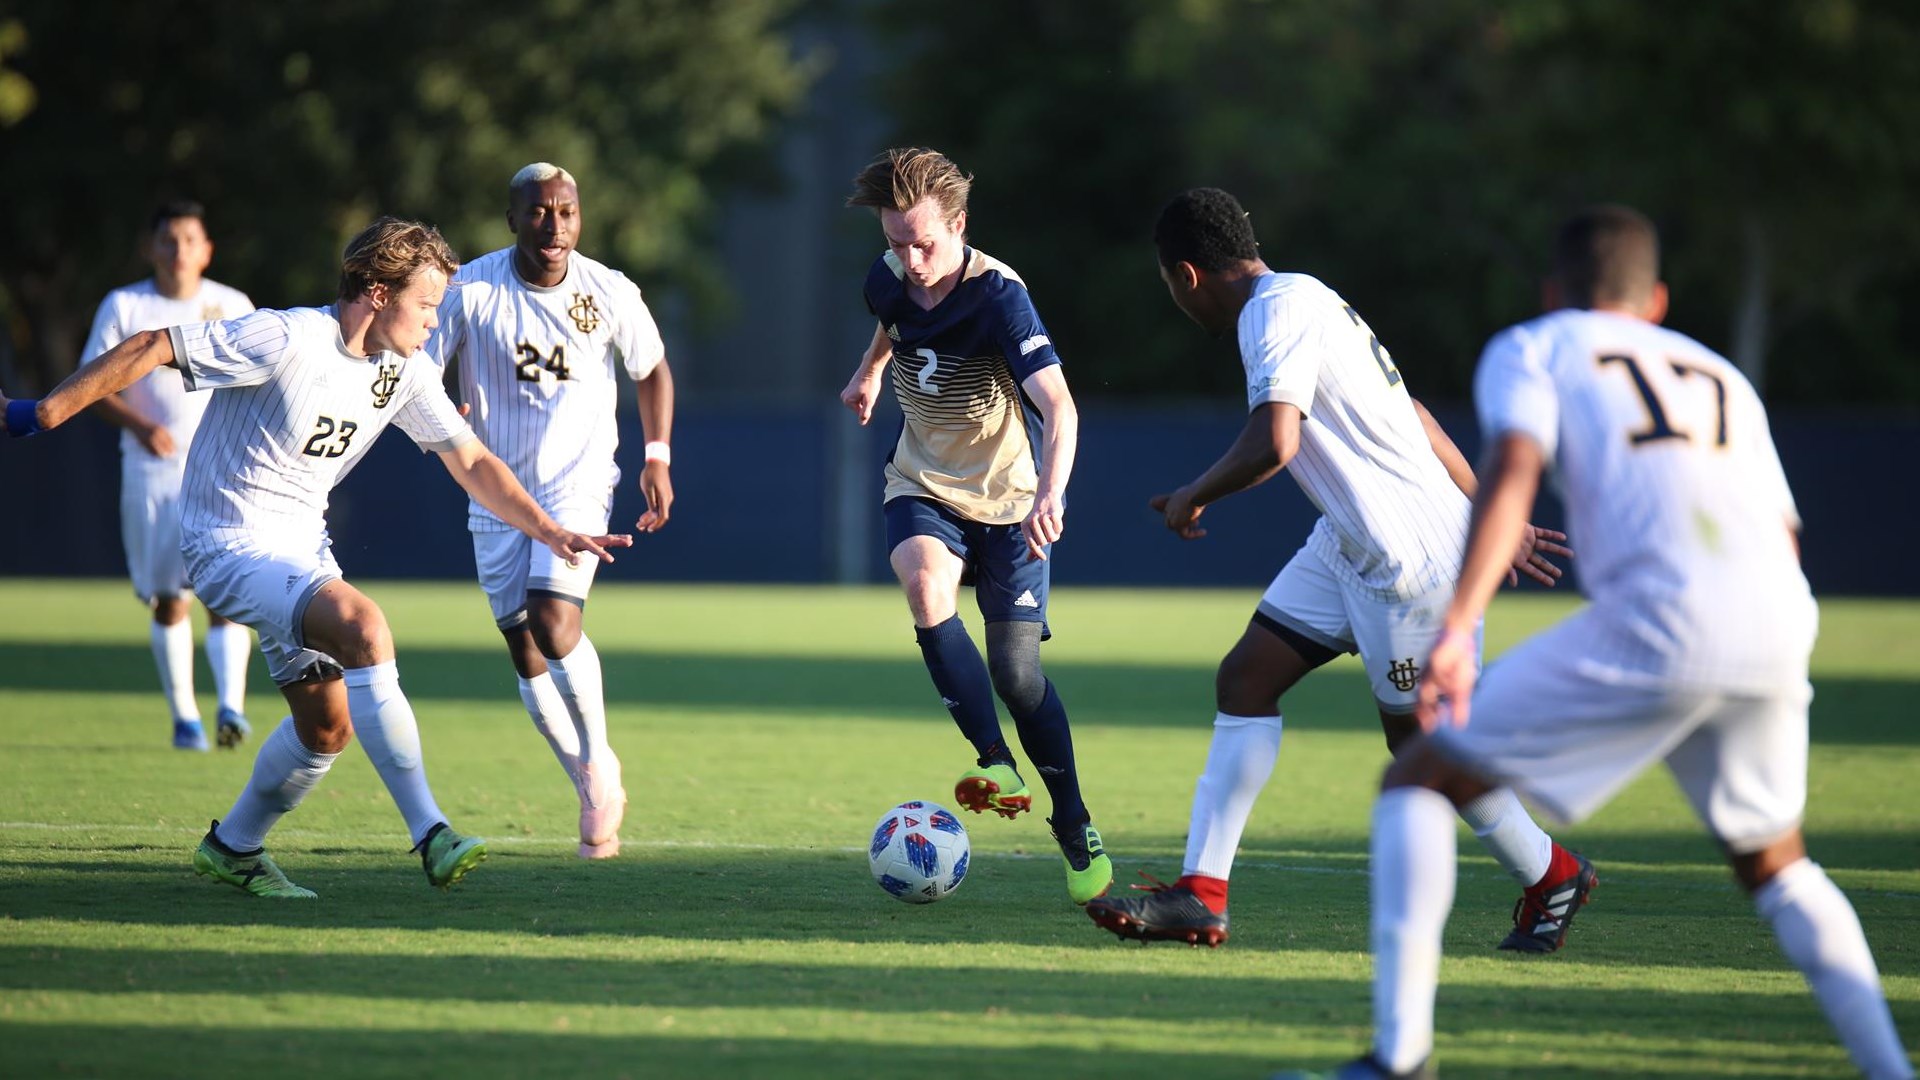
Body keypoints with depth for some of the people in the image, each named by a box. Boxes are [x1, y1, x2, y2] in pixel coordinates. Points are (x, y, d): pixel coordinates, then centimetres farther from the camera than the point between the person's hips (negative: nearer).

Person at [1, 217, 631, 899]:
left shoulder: (405, 371, 2)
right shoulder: (285, 341, -21)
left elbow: (473, 464, 9)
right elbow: (148, 350, -18)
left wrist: (552, 534, -2)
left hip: (303, 547, 9)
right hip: (230, 545, -9)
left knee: (327, 728, 8)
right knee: (364, 626, -30)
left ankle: (232, 849, 31)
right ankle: (430, 835, -29)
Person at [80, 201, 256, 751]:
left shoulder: (233, 307, 5)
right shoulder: (123, 307, 2)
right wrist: (137, 425, -17)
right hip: (151, 472, 0)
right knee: (168, 601, 3)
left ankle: (231, 706, -21)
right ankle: (183, 716, 13)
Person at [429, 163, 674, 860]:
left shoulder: (609, 293, -5)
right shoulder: (471, 290, -10)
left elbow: (652, 369, 11)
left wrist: (657, 457, 2)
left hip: (578, 482, -2)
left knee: (553, 620, -24)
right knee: (526, 653, 3)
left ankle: (599, 760, -2)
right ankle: (595, 794, 19)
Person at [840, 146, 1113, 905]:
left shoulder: (997, 296, -25)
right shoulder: (889, 280, -7)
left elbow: (1058, 404, -36)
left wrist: (1050, 493, -52)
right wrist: (868, 375, 38)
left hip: (1007, 497, -4)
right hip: (923, 487, 4)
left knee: (1016, 666, -7)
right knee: (925, 585, -30)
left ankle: (1078, 835, 9)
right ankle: (996, 766, -24)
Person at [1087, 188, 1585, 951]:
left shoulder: (1278, 313, -19)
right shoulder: (1306, 301, 14)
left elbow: (1274, 442, -33)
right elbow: (1417, 421, 19)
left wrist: (1193, 497, -14)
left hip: (1410, 558, -10)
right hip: (1350, 544, 10)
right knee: (1245, 679, 3)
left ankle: (1552, 878, 25)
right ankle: (1201, 895, 1)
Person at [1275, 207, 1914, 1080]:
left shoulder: (1531, 348, 17)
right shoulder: (1722, 376, 32)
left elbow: (1513, 470, -3)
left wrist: (1458, 625, -15)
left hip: (1657, 619, -5)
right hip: (1781, 627, 5)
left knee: (1418, 782, 7)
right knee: (1774, 867, 28)